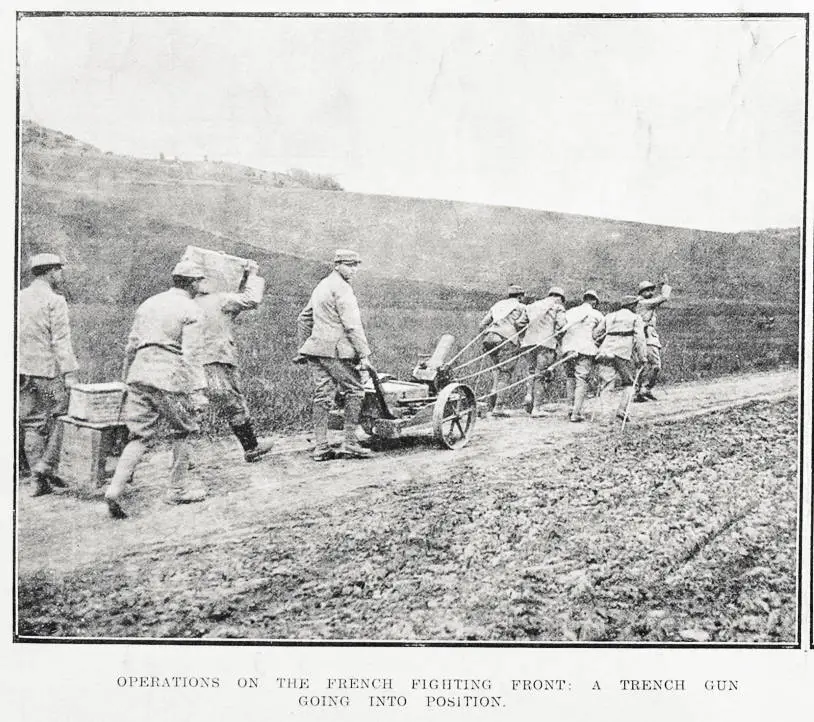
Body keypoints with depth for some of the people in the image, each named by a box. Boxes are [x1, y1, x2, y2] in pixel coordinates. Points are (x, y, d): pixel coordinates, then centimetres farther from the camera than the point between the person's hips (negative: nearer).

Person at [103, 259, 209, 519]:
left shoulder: (149, 303, 16)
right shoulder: (190, 310, -4)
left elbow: (131, 345, 18)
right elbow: (190, 355, -11)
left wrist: (126, 378, 26)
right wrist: (196, 391, -10)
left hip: (140, 375, 6)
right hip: (170, 378, -6)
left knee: (140, 437, 7)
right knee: (182, 432, 13)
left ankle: (115, 489, -7)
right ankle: (178, 490, 21)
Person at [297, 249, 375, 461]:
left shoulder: (322, 286, 21)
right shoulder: (342, 288, -8)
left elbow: (304, 318, 26)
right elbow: (352, 325, -16)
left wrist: (303, 348, 30)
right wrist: (364, 354, -15)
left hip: (315, 348, 9)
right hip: (336, 350, -9)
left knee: (322, 396, 7)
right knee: (354, 391, 0)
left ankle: (320, 447, 6)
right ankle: (349, 444, -1)